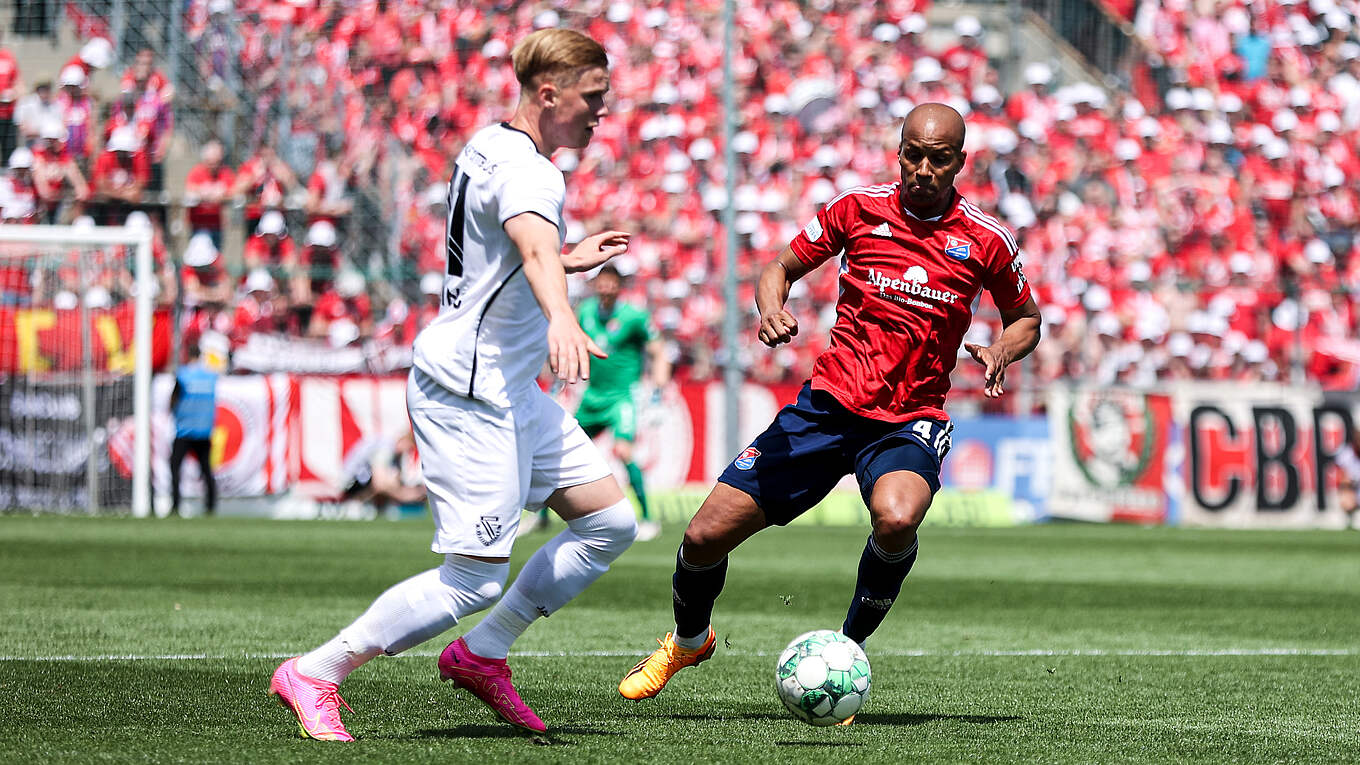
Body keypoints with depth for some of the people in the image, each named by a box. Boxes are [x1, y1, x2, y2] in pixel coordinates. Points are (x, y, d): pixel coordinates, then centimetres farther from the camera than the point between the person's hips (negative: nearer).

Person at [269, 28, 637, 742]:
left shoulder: (487, 145, 11)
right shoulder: (529, 172, -19)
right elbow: (534, 245, -42)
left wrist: (572, 261, 33)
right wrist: (561, 318, -60)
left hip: (509, 391, 11)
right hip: (471, 395, -11)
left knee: (611, 523, 9)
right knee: (476, 579, -10)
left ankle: (481, 654, 17)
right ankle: (312, 675, 1)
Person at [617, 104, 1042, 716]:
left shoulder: (985, 241, 0)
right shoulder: (858, 208, 1)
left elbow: (1026, 319, 16)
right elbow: (782, 268, 14)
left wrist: (1000, 354, -6)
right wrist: (771, 309, -9)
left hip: (909, 424, -2)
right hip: (827, 406, 2)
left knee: (897, 519, -37)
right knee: (705, 537, -5)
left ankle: (849, 649, -10)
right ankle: (688, 641, 30)